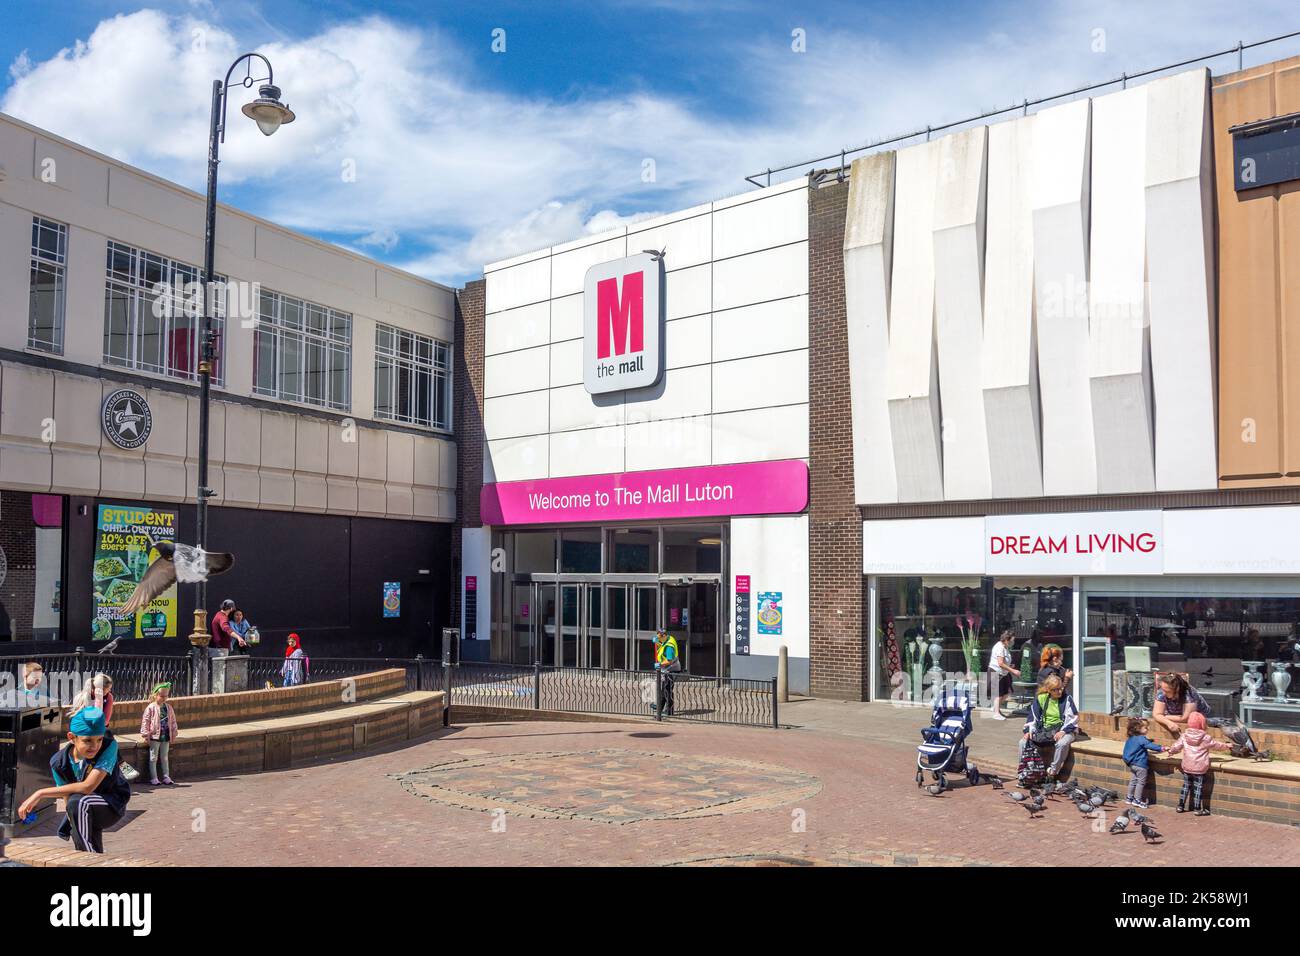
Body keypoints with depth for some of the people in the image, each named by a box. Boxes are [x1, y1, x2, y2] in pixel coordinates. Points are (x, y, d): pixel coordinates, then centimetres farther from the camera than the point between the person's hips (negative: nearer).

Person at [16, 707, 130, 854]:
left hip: (113, 805, -5)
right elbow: (68, 798, -8)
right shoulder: (59, 762, -15)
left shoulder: (109, 746, -28)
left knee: (78, 802, -31)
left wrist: (41, 794, -31)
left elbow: (88, 786, -35)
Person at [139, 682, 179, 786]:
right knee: (153, 758, 4)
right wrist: (146, 733, -13)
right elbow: (145, 720, -10)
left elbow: (173, 721, 12)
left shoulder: (168, 707, 5)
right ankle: (153, 778, 11)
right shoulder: (151, 708, -10)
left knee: (164, 758, 12)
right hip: (155, 736, -4)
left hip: (166, 737, 5)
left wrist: (174, 732, 11)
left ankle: (166, 778, 16)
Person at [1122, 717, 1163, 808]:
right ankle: (1137, 800, 3)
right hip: (1141, 765, -9)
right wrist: (1162, 748, -31)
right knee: (1141, 782, 1)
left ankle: (1129, 798, 24)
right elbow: (1151, 746, -28)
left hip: (1132, 764, 9)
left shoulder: (1130, 738, 8)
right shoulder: (1141, 739, -19)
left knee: (1133, 780, 17)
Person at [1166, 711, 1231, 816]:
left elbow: (1176, 746, 5)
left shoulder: (1184, 736, -3)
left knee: (1186, 786, 15)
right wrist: (1227, 746, 24)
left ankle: (1180, 806, 19)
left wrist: (1171, 750, 26)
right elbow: (1216, 745, 5)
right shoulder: (1206, 738, -10)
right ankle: (1198, 809, 9)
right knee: (1198, 788, 4)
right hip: (1200, 768, -3)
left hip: (1187, 767, 3)